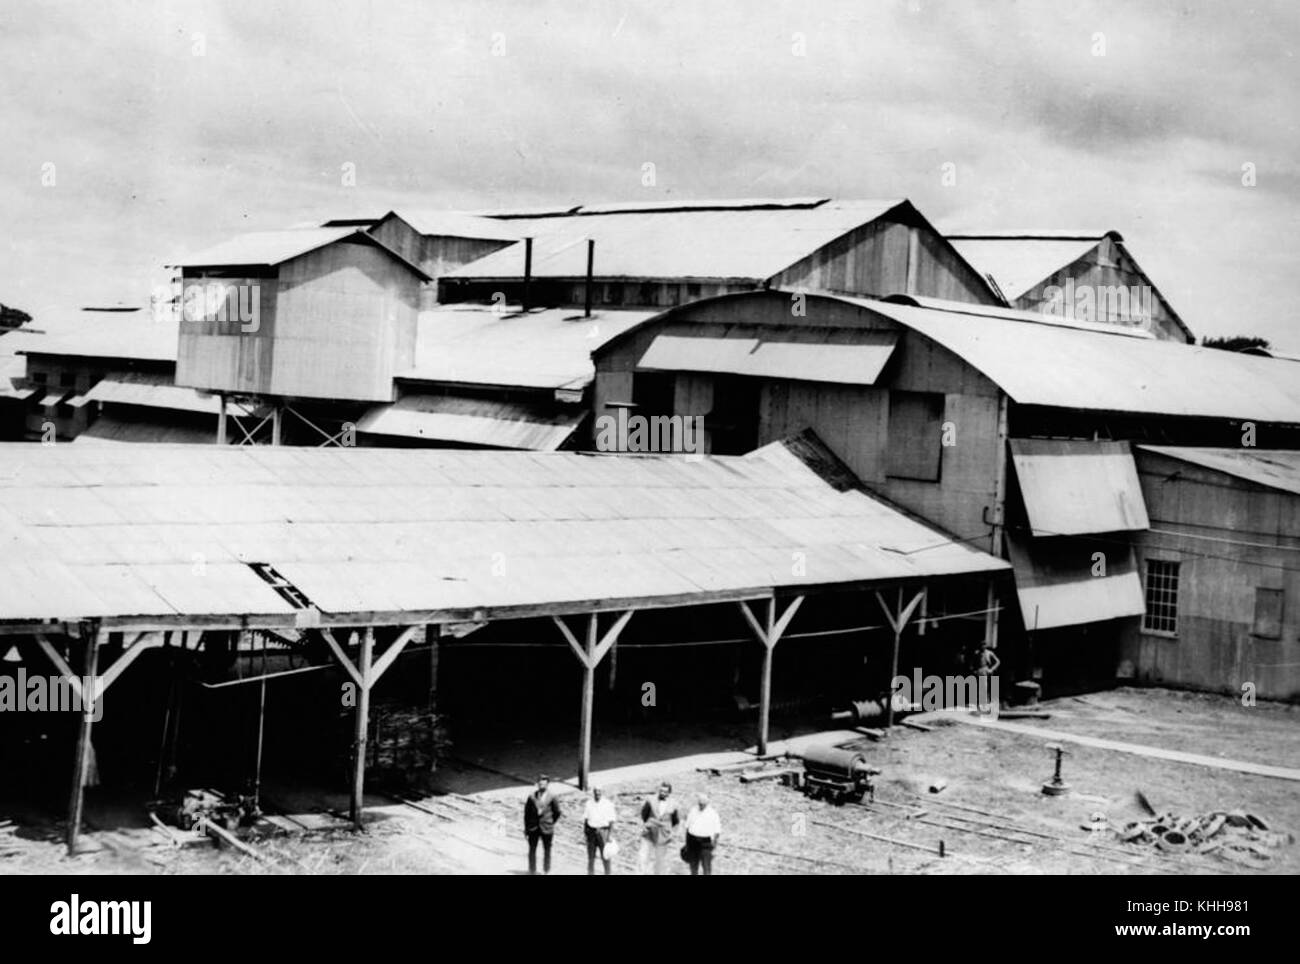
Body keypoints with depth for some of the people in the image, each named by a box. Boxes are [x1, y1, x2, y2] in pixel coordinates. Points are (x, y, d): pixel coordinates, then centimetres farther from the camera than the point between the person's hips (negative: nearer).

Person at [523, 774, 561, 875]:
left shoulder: (552, 797, -7)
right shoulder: (532, 796, -2)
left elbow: (557, 813, 3)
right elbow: (526, 812, 3)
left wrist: (550, 823, 6)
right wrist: (526, 828, 2)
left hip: (546, 829, -1)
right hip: (533, 828, 1)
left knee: (547, 851, 8)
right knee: (532, 850, 6)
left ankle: (546, 871, 21)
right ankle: (532, 871, 17)